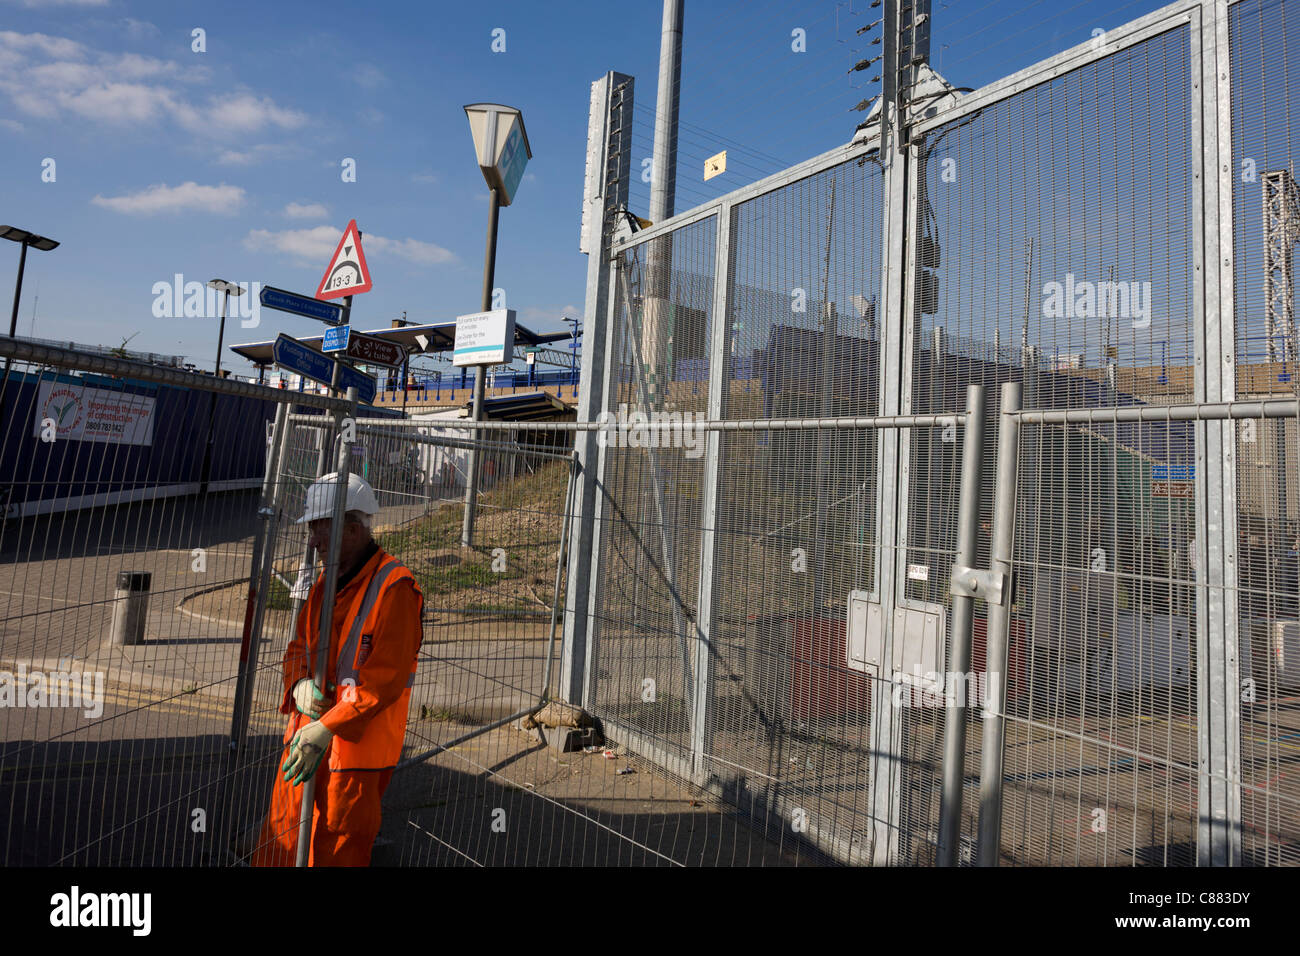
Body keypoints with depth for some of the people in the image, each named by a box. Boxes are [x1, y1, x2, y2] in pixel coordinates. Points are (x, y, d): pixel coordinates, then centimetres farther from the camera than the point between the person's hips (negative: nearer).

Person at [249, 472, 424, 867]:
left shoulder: (393, 587, -18)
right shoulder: (326, 579, 9)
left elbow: (386, 679, -20)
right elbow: (298, 646, 16)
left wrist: (327, 728, -21)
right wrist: (299, 684, -5)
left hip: (357, 748, -7)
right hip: (306, 736, 8)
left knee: (336, 852, 7)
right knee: (278, 847, 17)